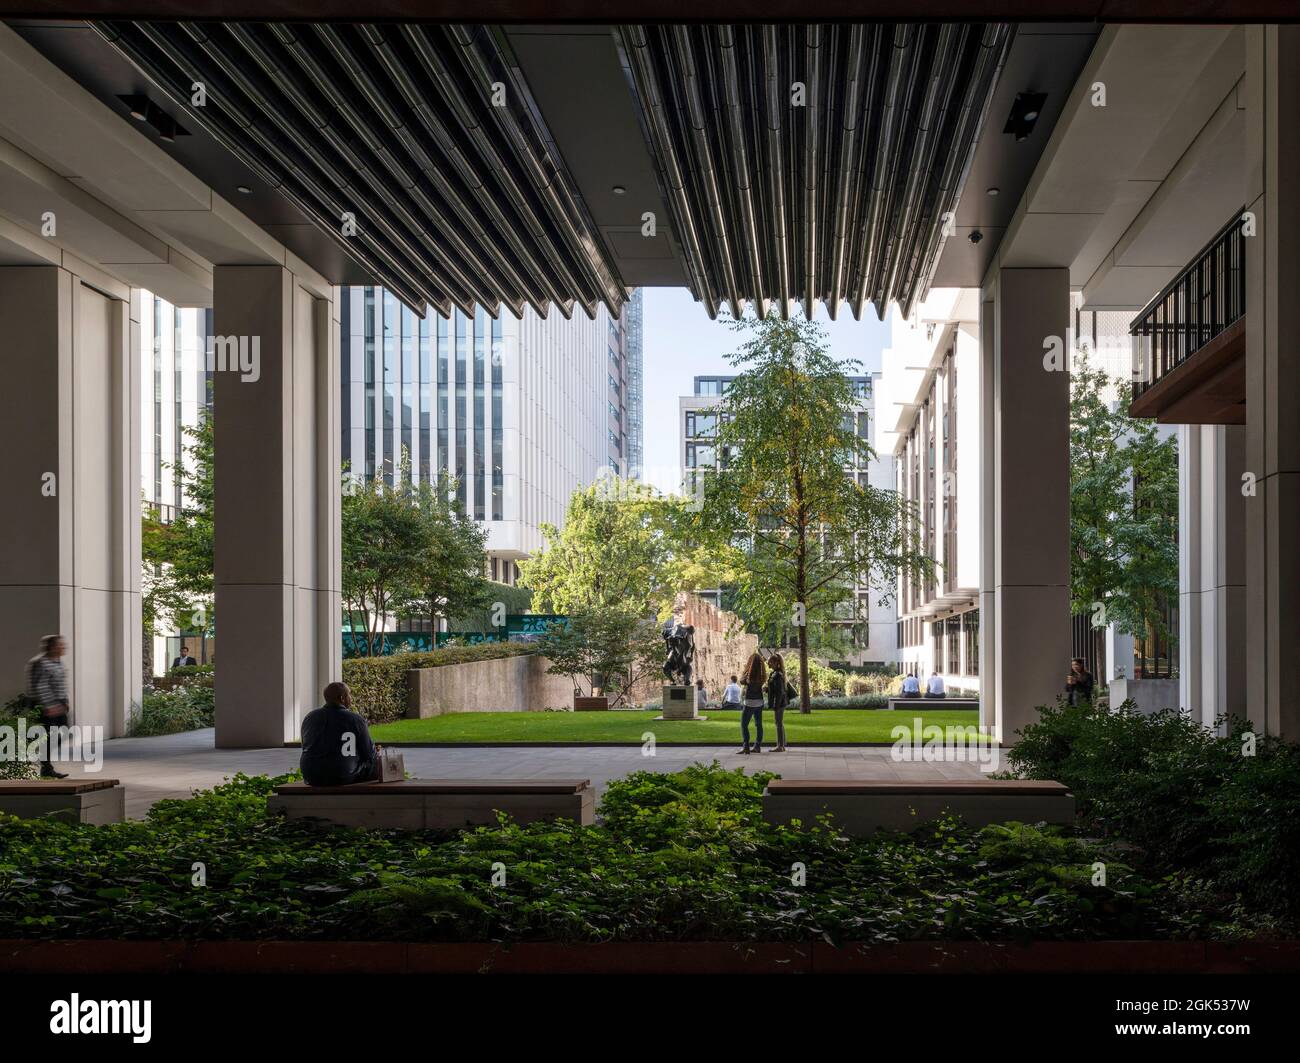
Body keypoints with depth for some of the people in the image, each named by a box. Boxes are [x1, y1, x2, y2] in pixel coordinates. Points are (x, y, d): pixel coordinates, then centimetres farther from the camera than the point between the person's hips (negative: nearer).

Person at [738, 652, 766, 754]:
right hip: (760, 702, 6)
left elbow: (742, 682, -1)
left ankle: (746, 747, -9)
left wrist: (744, 671, 15)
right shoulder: (762, 675, -1)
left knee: (744, 725, -1)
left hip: (750, 702, -6)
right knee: (758, 724, 13)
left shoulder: (749, 674, -15)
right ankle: (757, 746, 16)